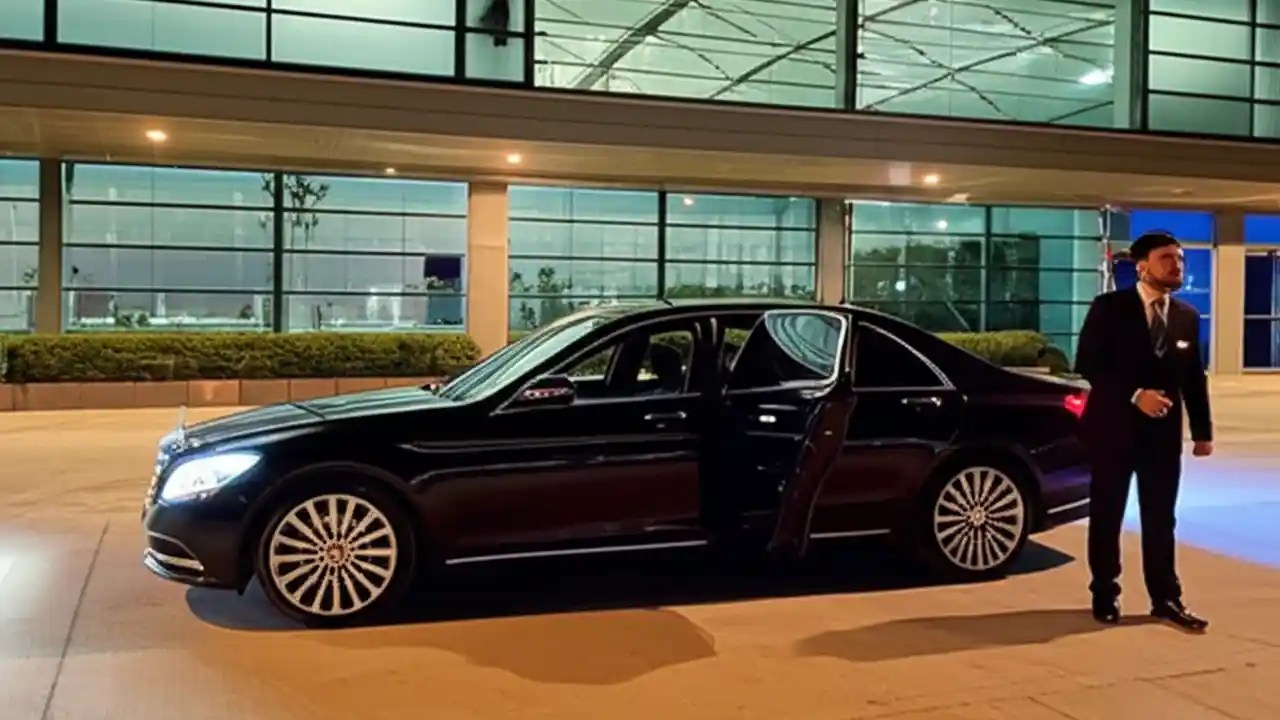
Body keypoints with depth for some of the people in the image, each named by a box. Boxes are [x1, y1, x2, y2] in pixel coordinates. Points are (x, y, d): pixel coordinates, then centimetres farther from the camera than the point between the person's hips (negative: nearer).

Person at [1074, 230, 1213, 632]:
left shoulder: (1188, 316, 8)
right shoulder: (1109, 308, -7)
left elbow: (1194, 377, 11)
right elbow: (1087, 365, -13)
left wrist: (1202, 430, 7)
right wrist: (1135, 394, -21)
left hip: (1164, 432, 4)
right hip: (1114, 428, -4)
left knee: (1160, 520, 7)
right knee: (1107, 517, 7)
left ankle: (1166, 599, 16)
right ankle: (1105, 595, 19)